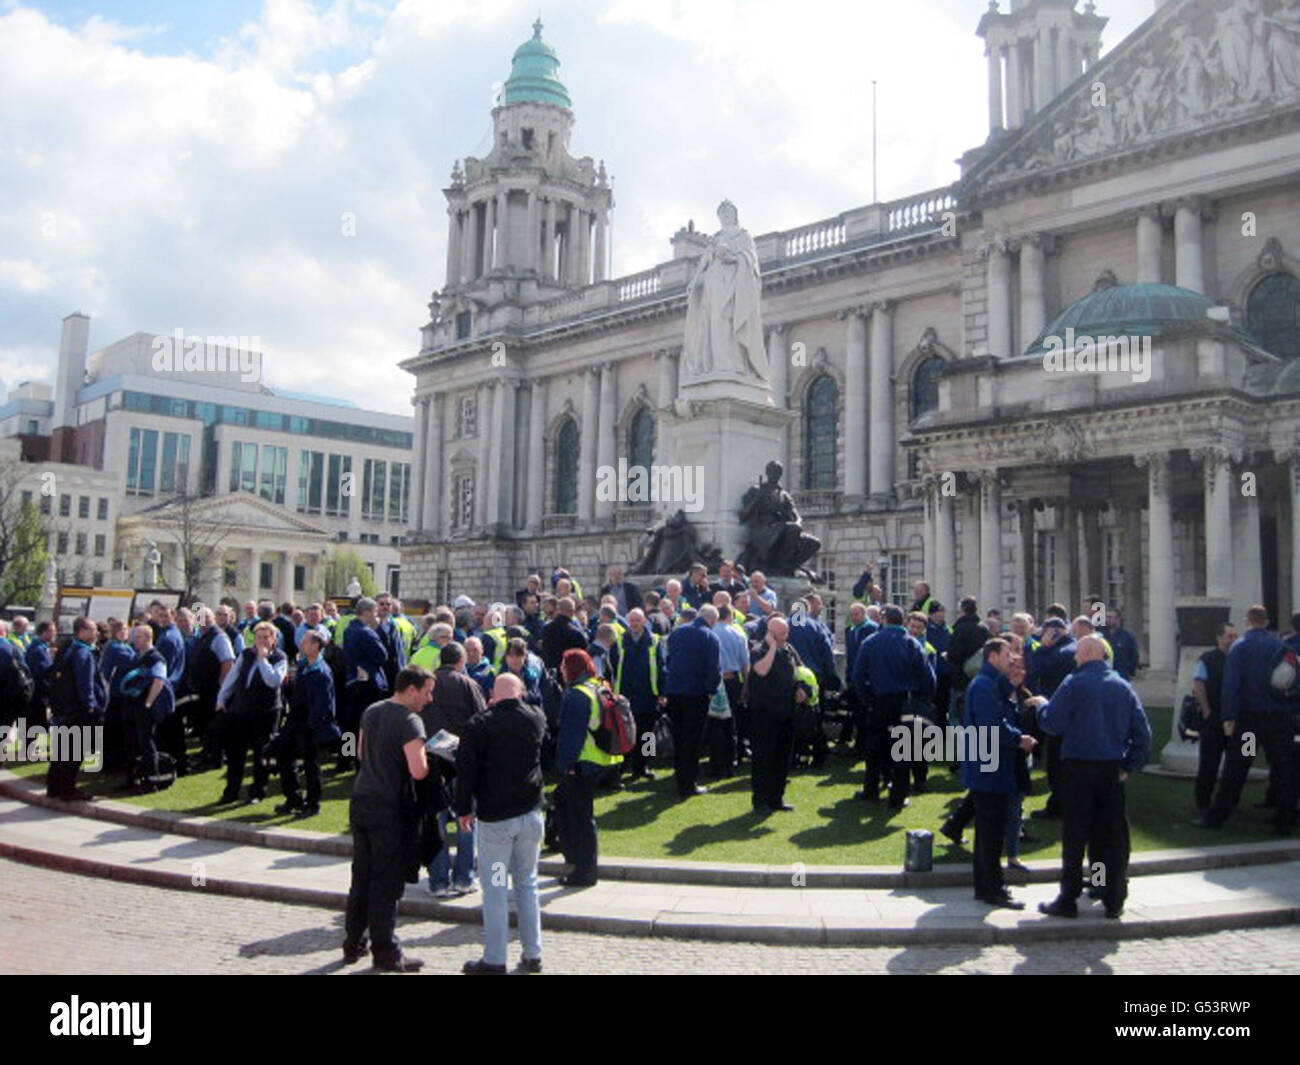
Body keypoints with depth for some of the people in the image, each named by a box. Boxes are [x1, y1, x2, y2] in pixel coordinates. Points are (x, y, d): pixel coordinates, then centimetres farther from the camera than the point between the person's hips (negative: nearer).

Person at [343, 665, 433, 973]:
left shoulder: (371, 711, 8)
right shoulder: (409, 721, -17)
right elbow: (418, 771, -25)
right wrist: (428, 758, -6)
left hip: (360, 802, 8)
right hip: (388, 809, -8)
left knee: (361, 876, 16)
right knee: (387, 883, 2)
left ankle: (353, 944, 26)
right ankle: (385, 953, 10)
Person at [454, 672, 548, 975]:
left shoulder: (480, 725, -10)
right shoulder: (536, 718, 0)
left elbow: (465, 769, -7)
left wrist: (464, 809, 2)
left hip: (494, 819, -4)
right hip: (531, 814, 4)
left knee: (495, 890, 3)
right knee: (527, 885, 14)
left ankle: (494, 961, 10)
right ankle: (532, 955, 19)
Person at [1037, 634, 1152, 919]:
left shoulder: (1074, 684, -9)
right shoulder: (1123, 686, 6)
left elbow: (1053, 724, -10)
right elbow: (1142, 732, 6)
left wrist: (1042, 706, 9)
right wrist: (1131, 765, 12)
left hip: (1079, 767, -4)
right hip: (1113, 769, 4)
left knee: (1075, 835, 2)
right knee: (1113, 834, 10)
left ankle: (1068, 900, 7)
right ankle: (1114, 900, 16)